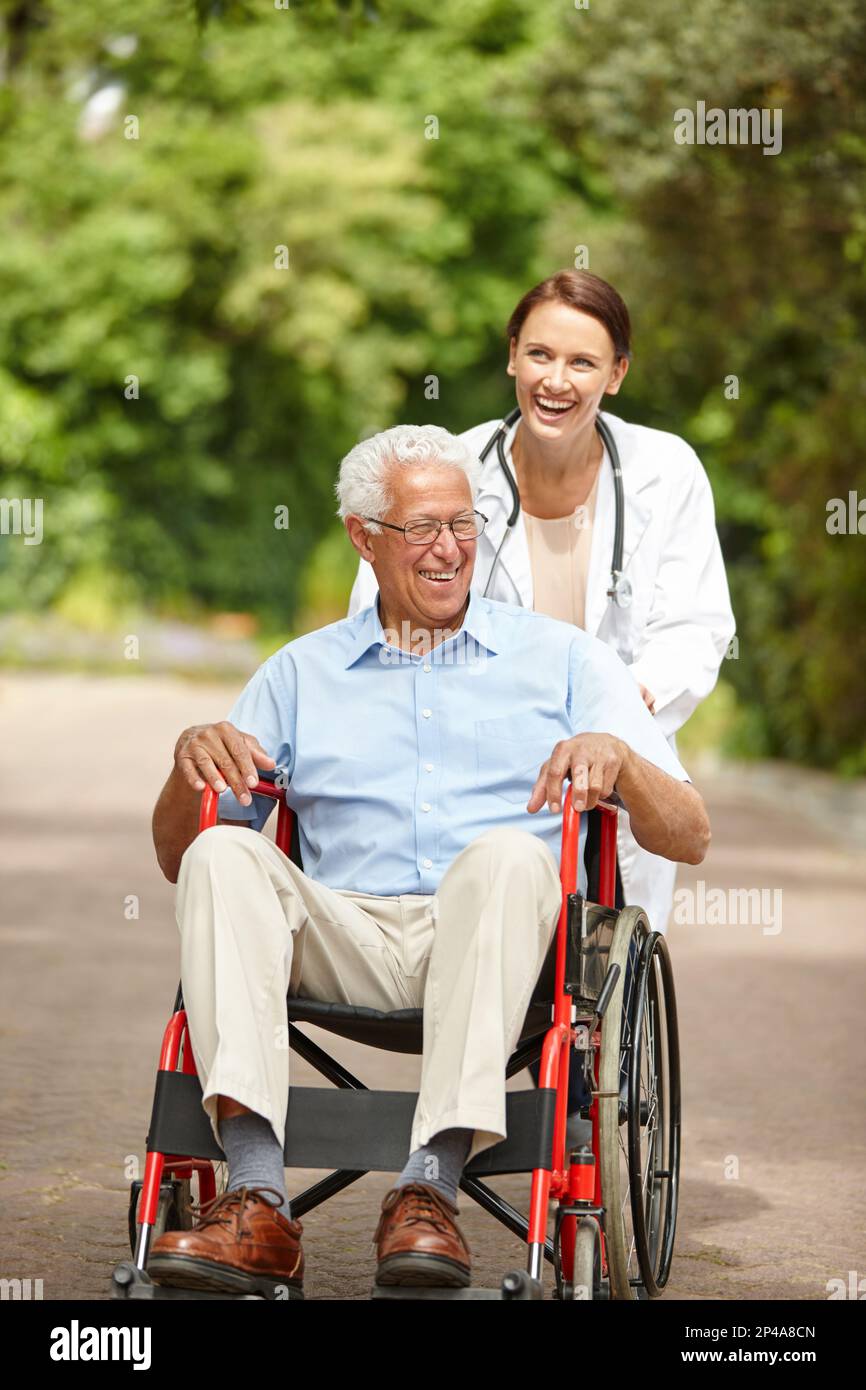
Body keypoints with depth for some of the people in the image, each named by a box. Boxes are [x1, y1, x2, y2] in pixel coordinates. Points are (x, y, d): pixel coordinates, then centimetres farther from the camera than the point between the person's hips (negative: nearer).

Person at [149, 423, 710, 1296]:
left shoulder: (563, 660, 17)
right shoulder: (299, 675, 23)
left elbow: (687, 840, 8)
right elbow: (174, 857, 20)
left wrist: (617, 757, -13)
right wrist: (193, 758, -1)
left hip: (493, 940, -2)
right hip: (344, 936, 2)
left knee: (506, 853, -34)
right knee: (224, 854, -26)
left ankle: (428, 1191, -42)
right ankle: (258, 1204, -40)